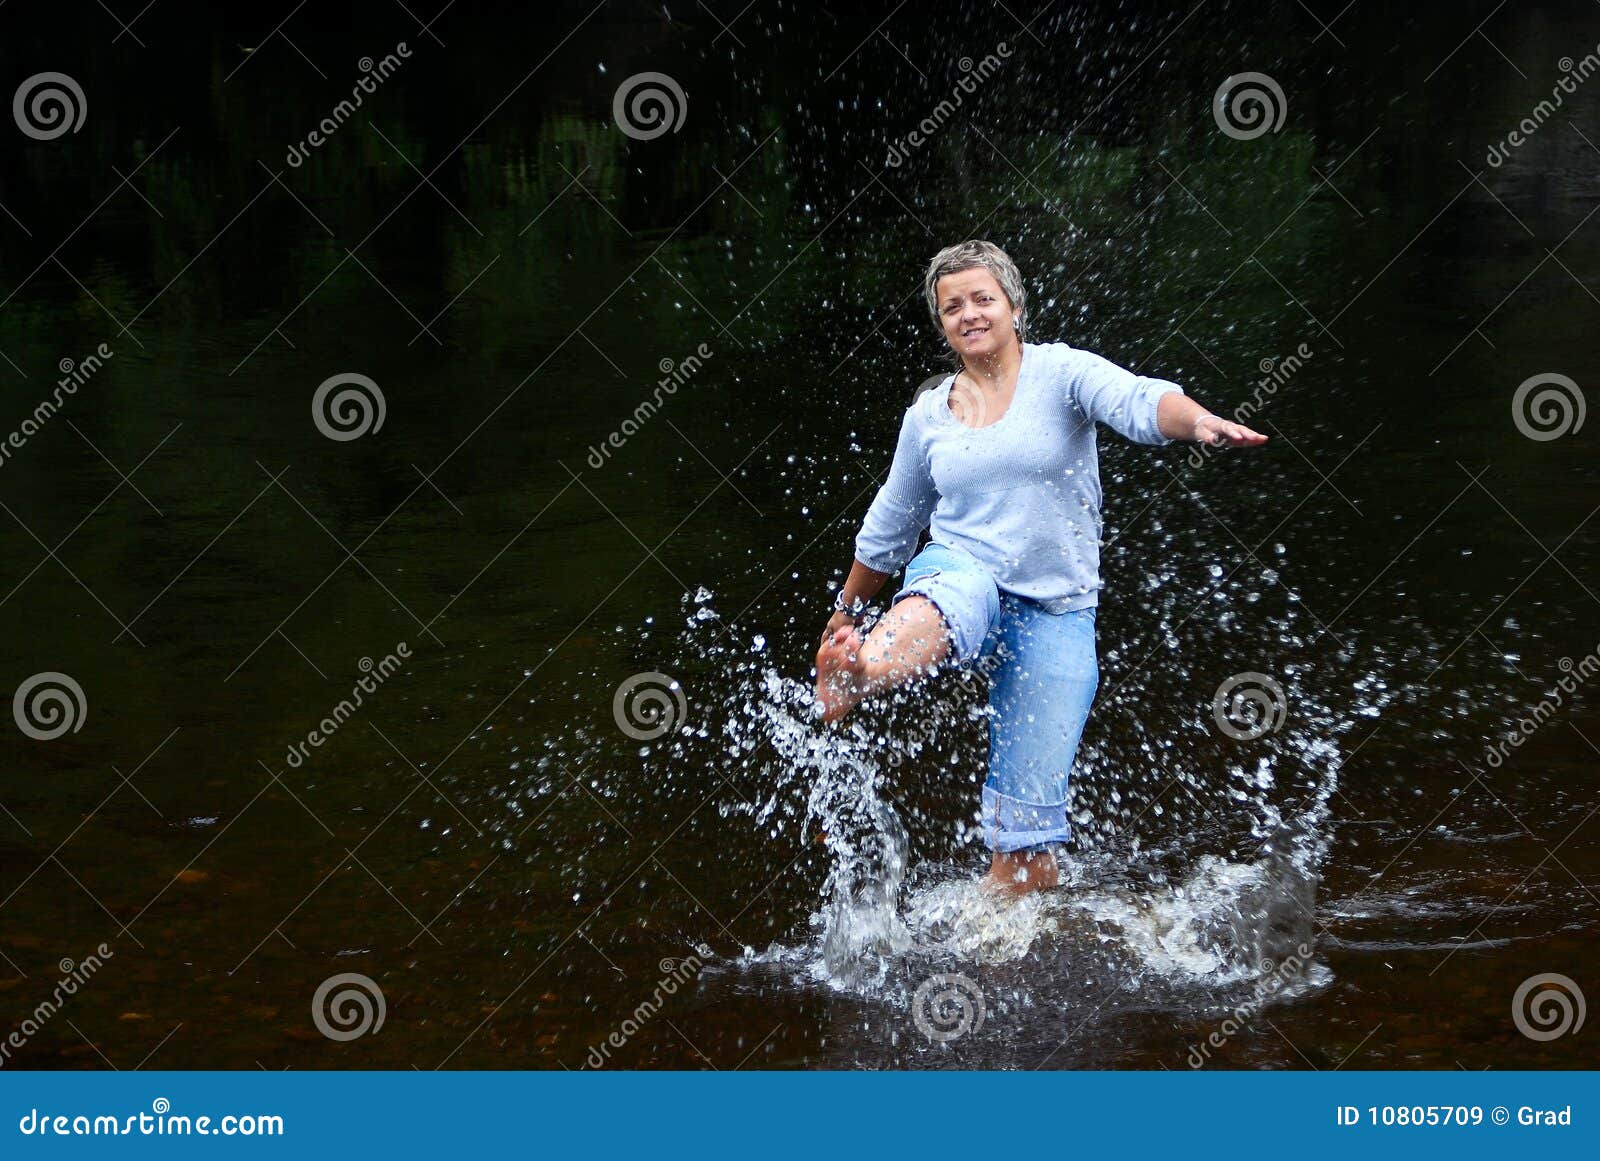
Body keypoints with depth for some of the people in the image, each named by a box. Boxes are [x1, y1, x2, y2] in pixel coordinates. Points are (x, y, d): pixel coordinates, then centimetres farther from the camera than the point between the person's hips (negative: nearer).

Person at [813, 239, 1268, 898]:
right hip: (963, 571, 1)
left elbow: (1140, 403, -22)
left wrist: (1199, 422, -43)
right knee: (930, 609, -41)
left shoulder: (1061, 373, -1)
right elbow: (889, 528, 25)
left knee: (1025, 826, -5)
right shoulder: (928, 417, 11)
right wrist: (847, 610, 34)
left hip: (1056, 611, -1)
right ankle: (852, 678, -73)